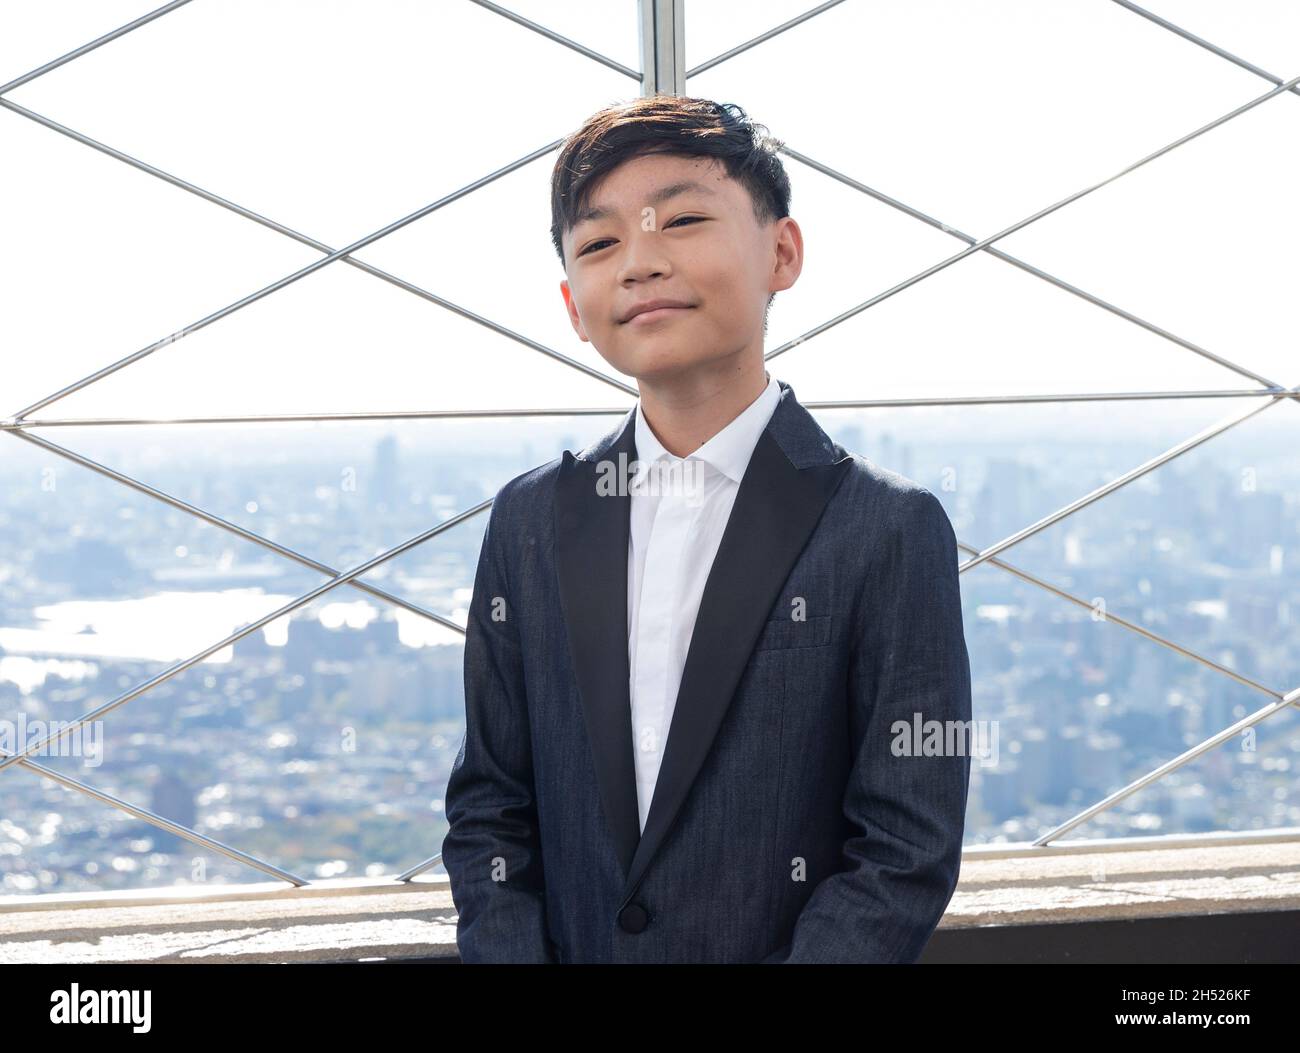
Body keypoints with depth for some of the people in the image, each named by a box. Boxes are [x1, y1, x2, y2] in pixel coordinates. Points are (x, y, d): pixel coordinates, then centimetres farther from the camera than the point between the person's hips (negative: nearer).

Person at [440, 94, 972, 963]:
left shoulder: (892, 530, -12)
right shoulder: (532, 522, 0)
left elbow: (907, 856, -14)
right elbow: (489, 811, 2)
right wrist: (505, 950, -13)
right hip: (569, 945, 3)